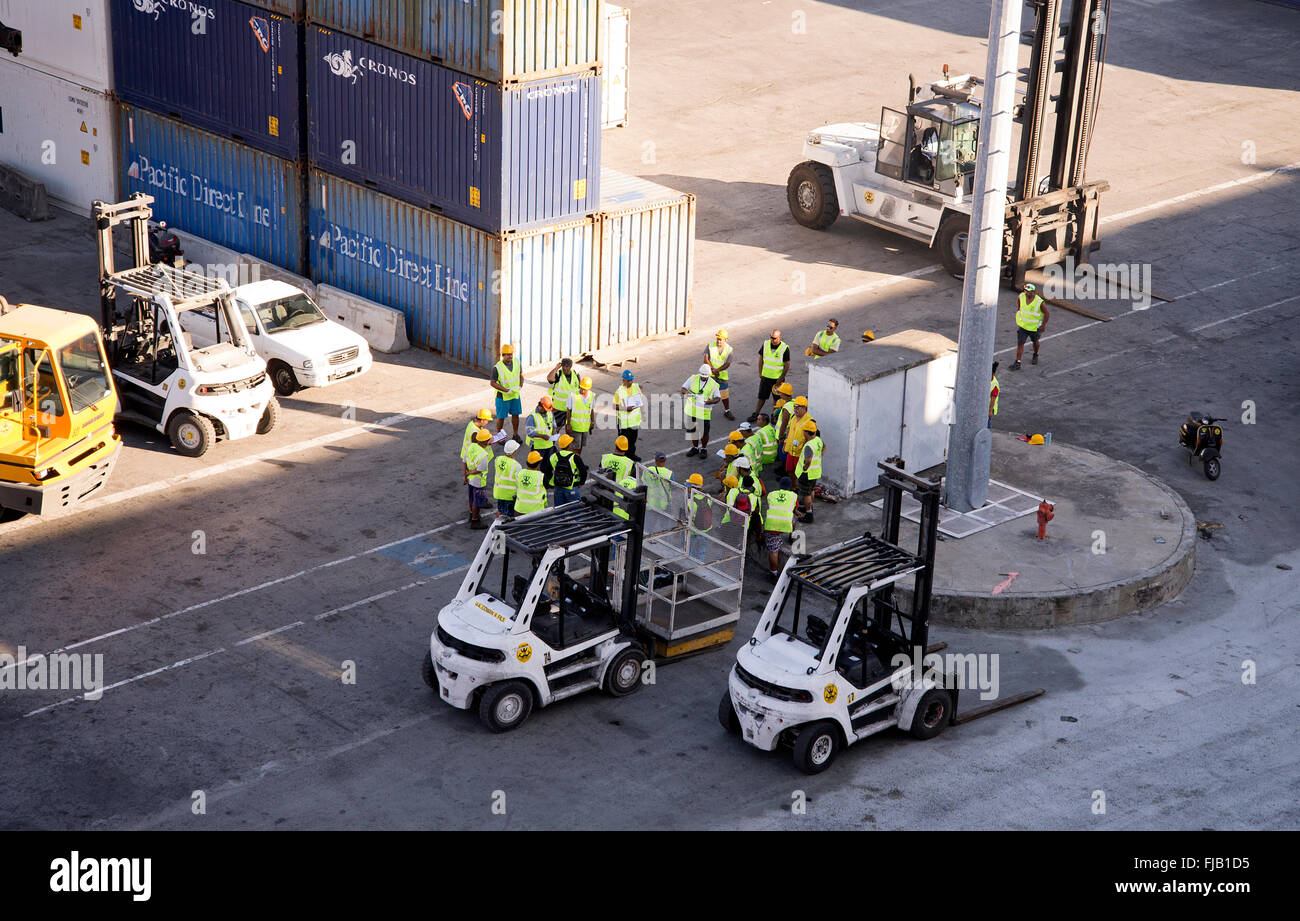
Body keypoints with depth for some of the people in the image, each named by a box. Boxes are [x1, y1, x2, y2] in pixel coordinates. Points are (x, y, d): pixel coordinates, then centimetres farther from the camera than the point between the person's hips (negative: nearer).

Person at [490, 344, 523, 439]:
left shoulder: (517, 362, -5)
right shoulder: (497, 367, -21)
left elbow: (521, 375, 9)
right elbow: (493, 383, -15)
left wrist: (520, 387, -10)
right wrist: (506, 390, -23)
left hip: (515, 395, 5)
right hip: (503, 396, -5)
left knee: (515, 415, 14)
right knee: (501, 417, 7)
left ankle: (516, 435, 30)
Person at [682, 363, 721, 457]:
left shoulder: (713, 384, -8)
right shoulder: (693, 378, -3)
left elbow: (718, 397, -5)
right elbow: (683, 388, -2)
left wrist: (712, 401, -28)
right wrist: (686, 392, -27)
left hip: (704, 412, -3)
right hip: (691, 410, 3)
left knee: (704, 432, 3)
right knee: (692, 429, 14)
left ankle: (703, 449, 24)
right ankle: (695, 448, 32)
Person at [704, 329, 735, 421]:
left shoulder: (728, 349, -6)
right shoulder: (710, 345, -7)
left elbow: (728, 364, -11)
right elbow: (705, 359, -10)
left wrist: (717, 370, -23)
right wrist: (712, 369, -20)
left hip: (722, 375, 1)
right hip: (710, 374, -1)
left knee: (725, 394, 11)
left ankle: (727, 411, 30)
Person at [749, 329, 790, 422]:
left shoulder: (785, 348, -14)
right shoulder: (765, 344, -3)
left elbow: (787, 365, -10)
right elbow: (761, 358, 8)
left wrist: (781, 378, -12)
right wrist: (760, 372, 4)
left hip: (777, 378, -2)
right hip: (765, 376, 2)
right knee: (762, 397, 7)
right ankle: (755, 414, 15)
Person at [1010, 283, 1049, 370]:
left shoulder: (1039, 302, -27)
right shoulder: (1022, 296, -14)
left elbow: (1047, 313, -16)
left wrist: (1043, 325, -11)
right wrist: (1018, 310, 15)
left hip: (1034, 327, -2)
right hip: (1022, 325, 2)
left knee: (1035, 342, 22)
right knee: (1020, 343, -5)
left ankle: (1035, 356, 50)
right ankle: (1017, 363, -4)